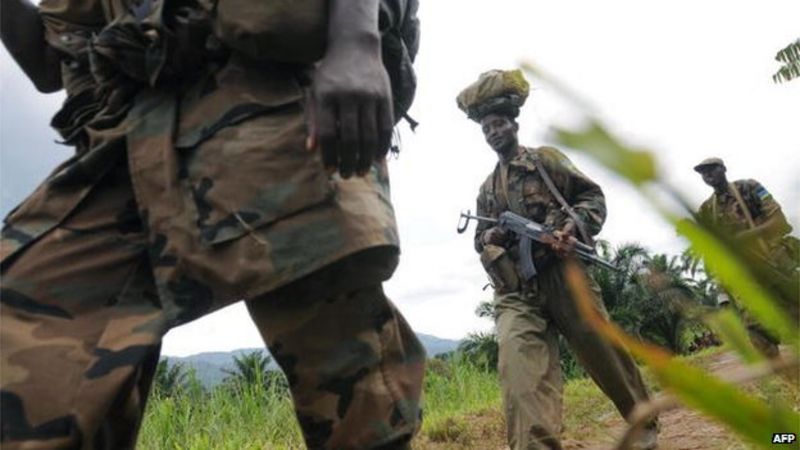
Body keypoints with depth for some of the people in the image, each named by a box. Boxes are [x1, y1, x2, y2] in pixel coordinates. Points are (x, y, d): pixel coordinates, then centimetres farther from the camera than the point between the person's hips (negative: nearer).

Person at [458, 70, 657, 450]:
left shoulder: (545, 160, 11)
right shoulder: (487, 189, 23)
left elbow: (592, 195, 6)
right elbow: (480, 237, 26)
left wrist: (574, 226, -14)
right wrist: (489, 239, 2)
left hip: (563, 273, -3)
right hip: (516, 291, 3)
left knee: (604, 353, 6)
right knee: (518, 368, -20)